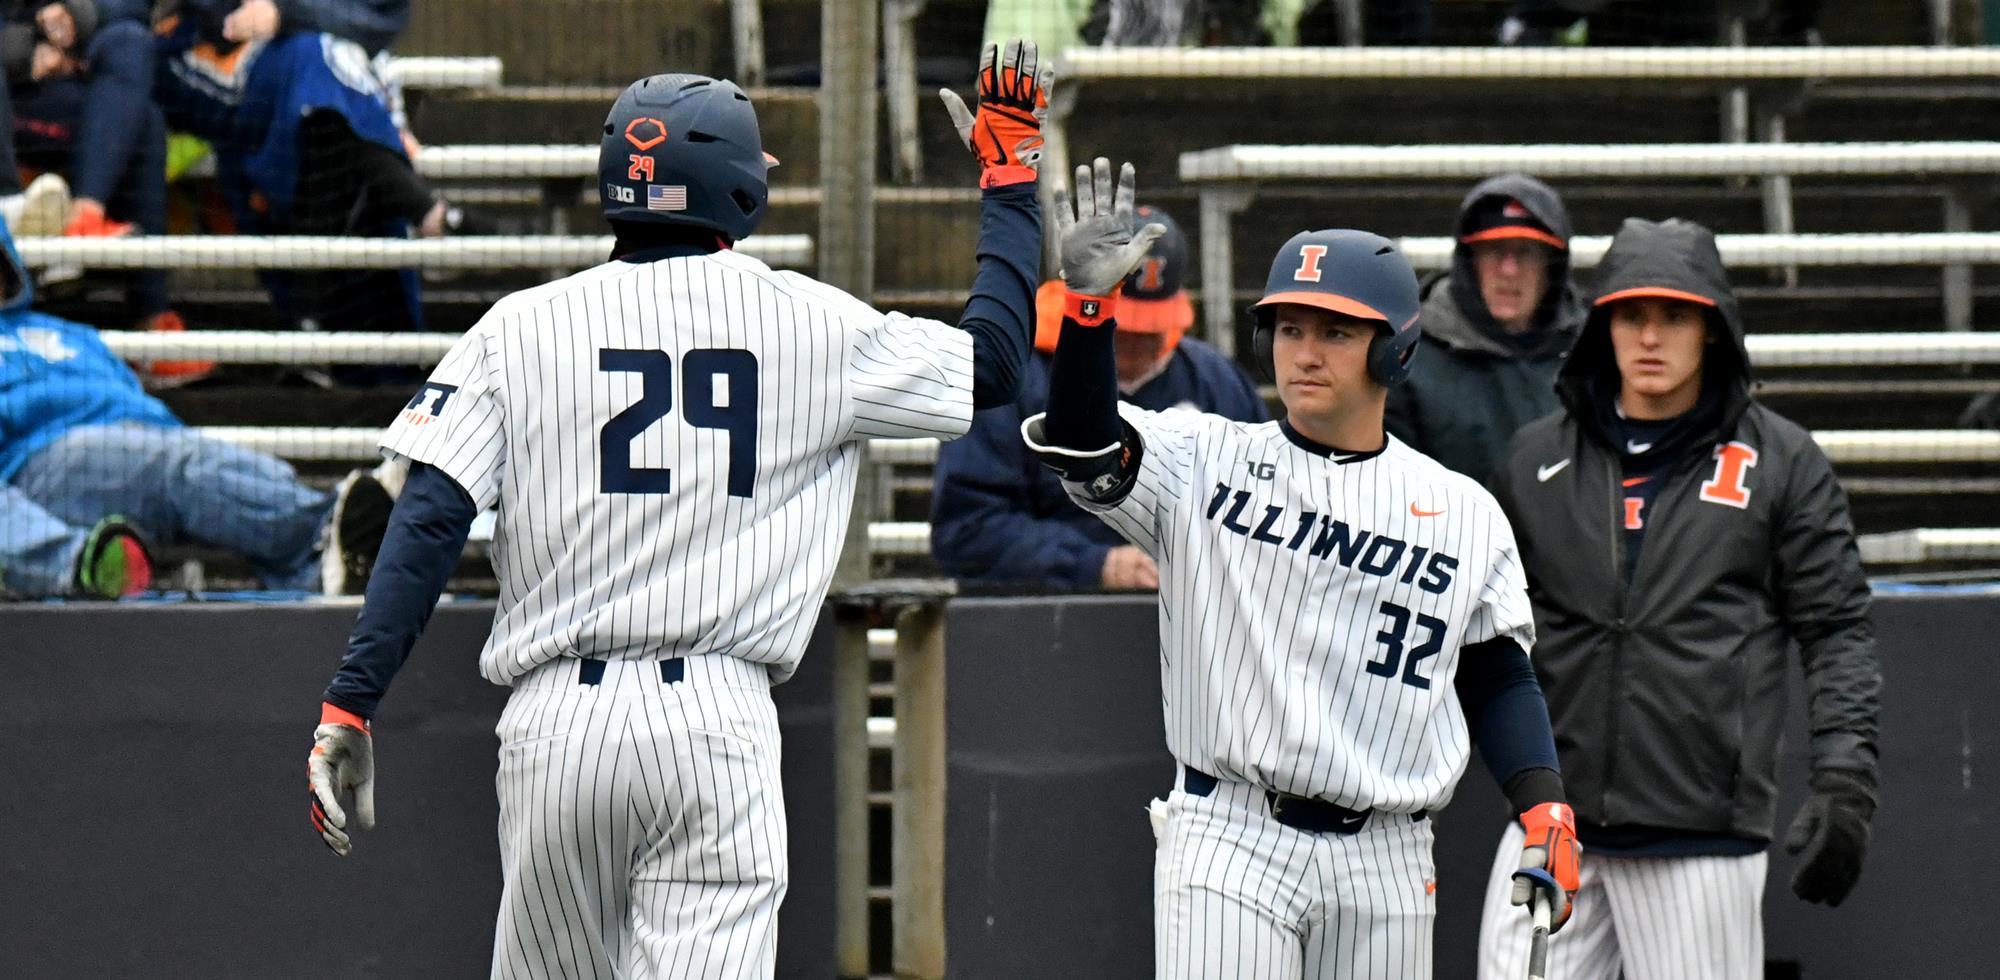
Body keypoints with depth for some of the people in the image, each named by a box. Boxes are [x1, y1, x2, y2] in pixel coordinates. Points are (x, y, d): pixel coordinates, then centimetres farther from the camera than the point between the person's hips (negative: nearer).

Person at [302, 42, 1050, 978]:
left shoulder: (523, 326, 6)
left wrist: (348, 706, -4)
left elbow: (427, 522, -3)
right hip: (717, 724, -2)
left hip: (555, 723, 2)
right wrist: (1010, 178, 31)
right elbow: (992, 359, 19)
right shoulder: (805, 322, 6)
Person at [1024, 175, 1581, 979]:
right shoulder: (1204, 461, 5)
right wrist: (1089, 302, -23)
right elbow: (1084, 446, -10)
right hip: (1229, 844, -2)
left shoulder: (1464, 514, 9)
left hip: (1386, 870, 2)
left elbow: (1498, 678, 13)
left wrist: (1545, 808, 0)